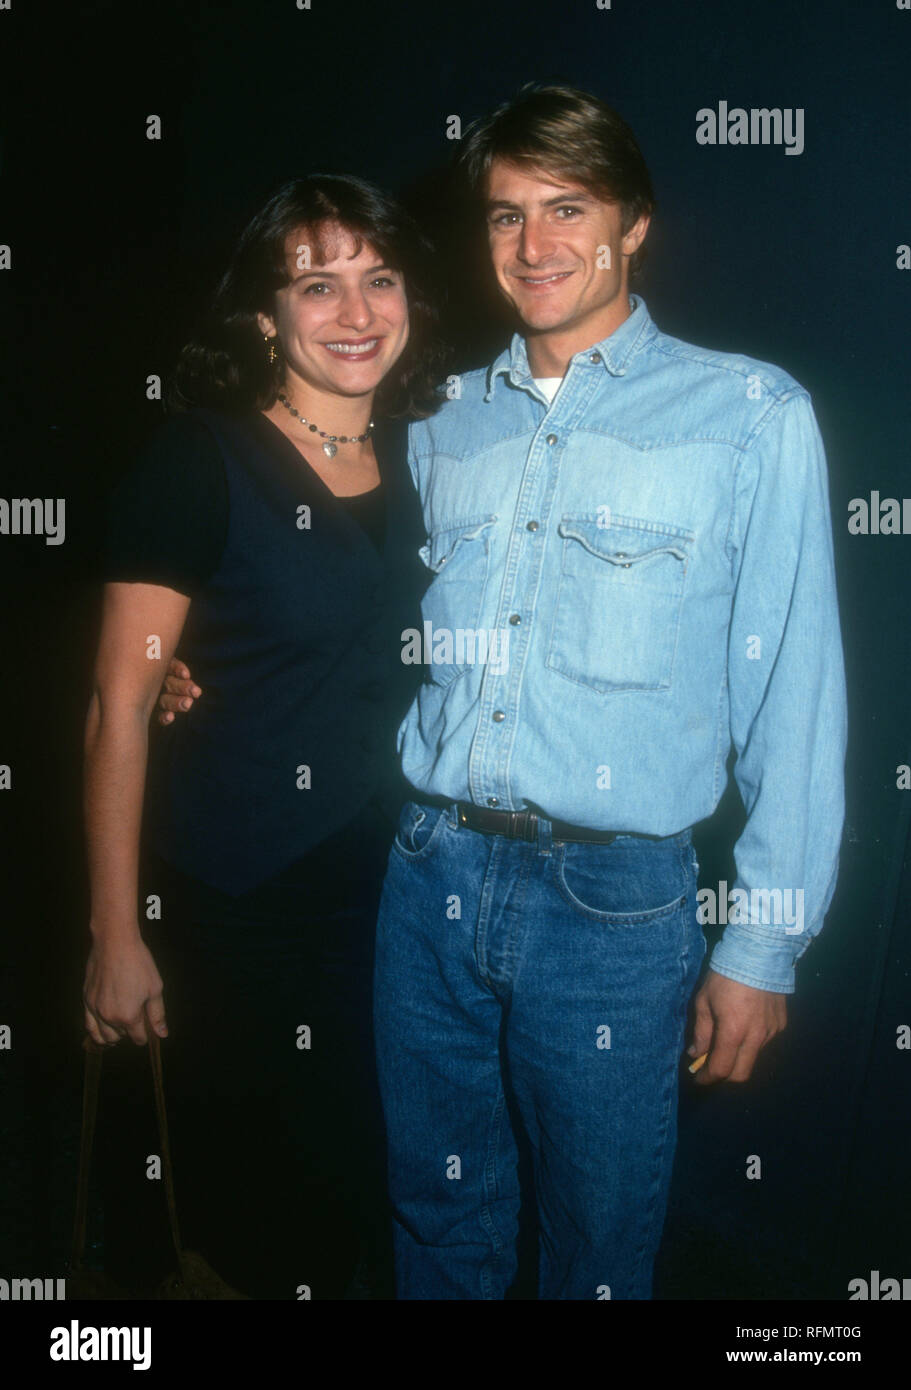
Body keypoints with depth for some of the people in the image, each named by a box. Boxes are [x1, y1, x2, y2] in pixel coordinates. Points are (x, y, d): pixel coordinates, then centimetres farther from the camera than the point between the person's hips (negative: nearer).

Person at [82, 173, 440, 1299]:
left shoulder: (413, 457, 4)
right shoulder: (200, 462, -14)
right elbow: (121, 703, -15)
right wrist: (117, 935, -15)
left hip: (383, 871, 5)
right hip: (234, 897, -5)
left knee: (355, 1171, 20)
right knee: (253, 1201, 13)